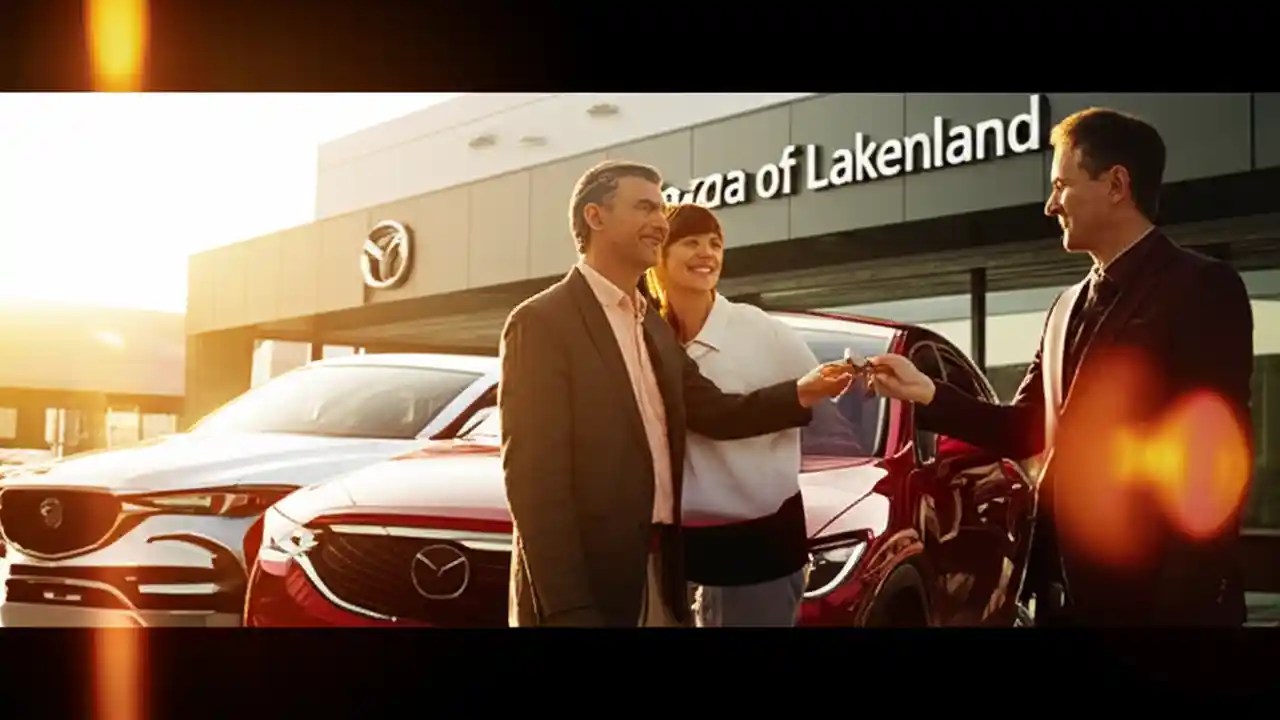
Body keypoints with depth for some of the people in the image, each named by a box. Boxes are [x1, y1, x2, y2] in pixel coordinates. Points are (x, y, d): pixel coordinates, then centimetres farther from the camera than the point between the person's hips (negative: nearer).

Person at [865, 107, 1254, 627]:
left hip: (1149, 594, -7)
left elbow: (1217, 463, -14)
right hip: (1067, 588, 7)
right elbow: (1027, 430, 15)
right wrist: (926, 393, 1)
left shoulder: (1202, 289, -8)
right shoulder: (1070, 305, 17)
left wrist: (1184, 605, -18)